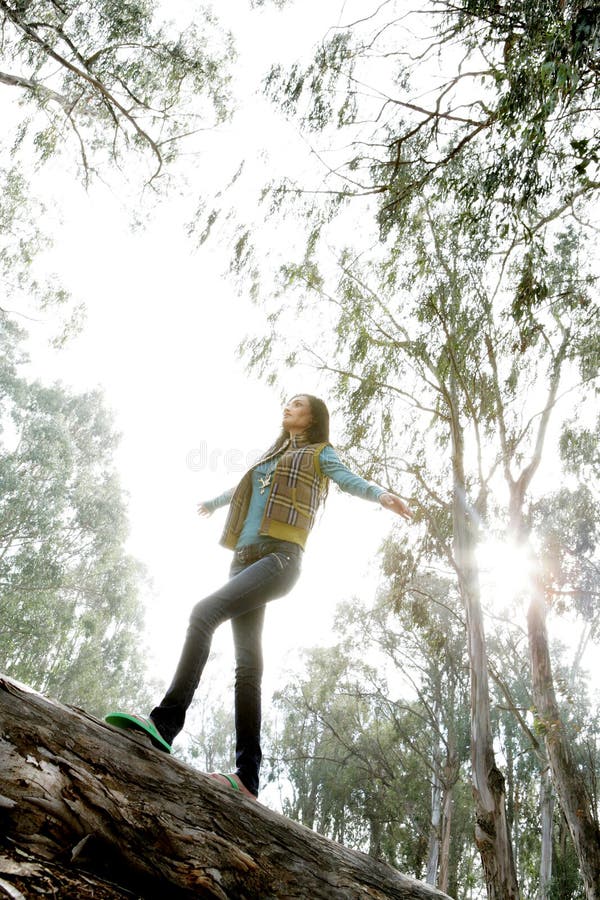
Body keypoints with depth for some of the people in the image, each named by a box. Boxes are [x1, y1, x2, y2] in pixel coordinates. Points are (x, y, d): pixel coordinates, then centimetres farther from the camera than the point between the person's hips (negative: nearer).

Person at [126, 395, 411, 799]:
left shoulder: (320, 453, 13)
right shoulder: (271, 456, 31)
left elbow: (350, 480, -4)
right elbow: (244, 487, 48)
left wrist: (382, 494, -25)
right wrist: (213, 502, 65)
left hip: (280, 556, -6)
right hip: (245, 559, 6)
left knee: (205, 612, -28)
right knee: (248, 666, -4)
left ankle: (165, 723, -33)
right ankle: (247, 777, -8)